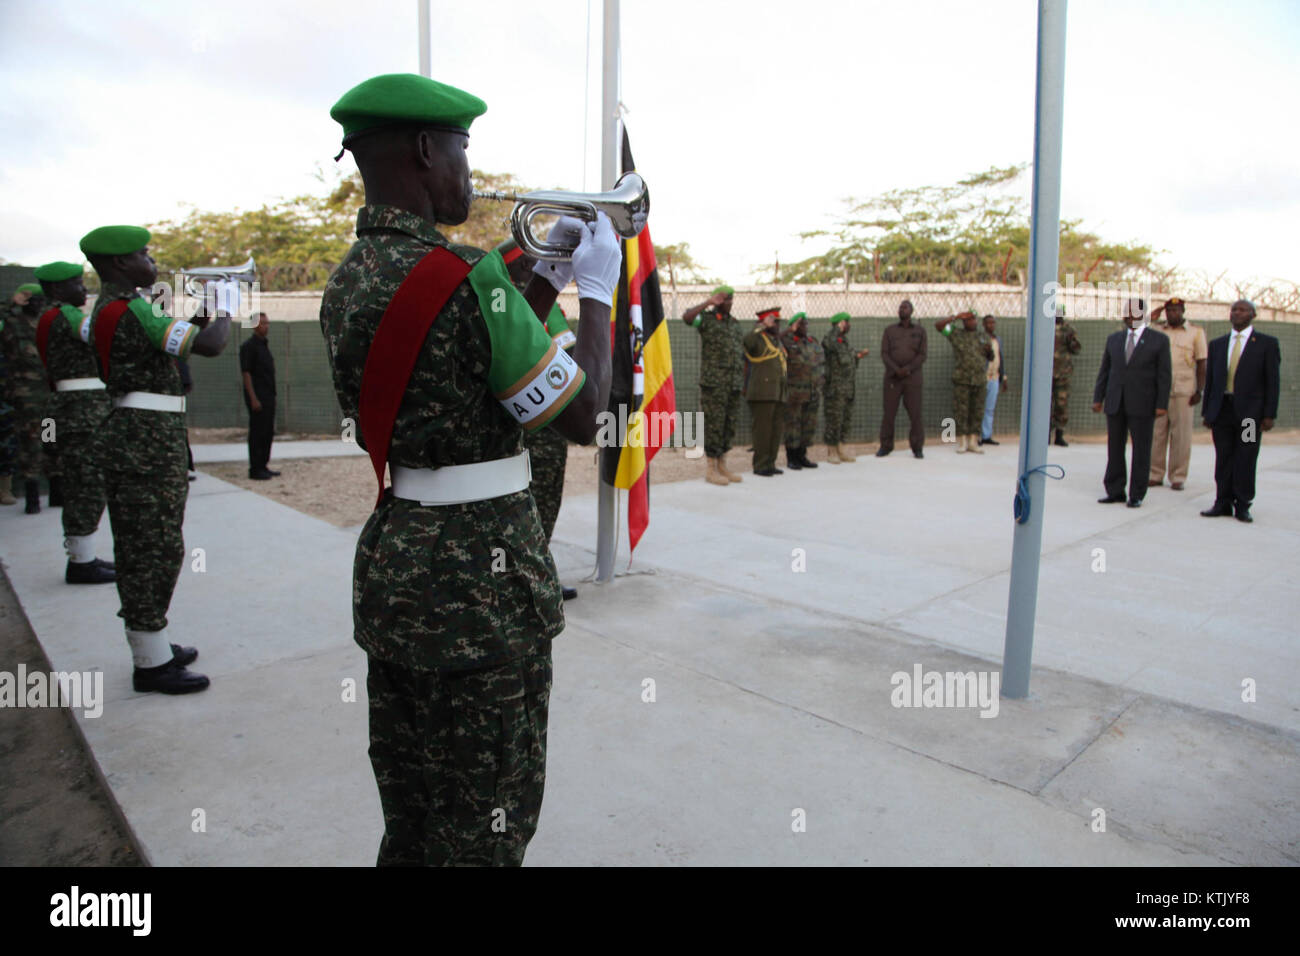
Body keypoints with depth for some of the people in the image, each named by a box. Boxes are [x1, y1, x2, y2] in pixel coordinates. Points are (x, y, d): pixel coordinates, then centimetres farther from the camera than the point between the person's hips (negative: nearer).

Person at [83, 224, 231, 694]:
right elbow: (209, 346, -25)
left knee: (139, 548, 16)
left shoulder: (108, 307, 15)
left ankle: (152, 648, 28)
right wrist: (224, 315, -7)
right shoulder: (133, 310, -17)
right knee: (155, 549, -4)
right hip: (149, 438, -11)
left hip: (130, 433, 11)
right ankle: (151, 663, 6)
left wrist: (200, 317, 11)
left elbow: (170, 338, 23)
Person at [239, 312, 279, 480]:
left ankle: (263, 466, 19)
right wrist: (253, 398, -19)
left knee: (268, 432, 11)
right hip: (258, 397, -8)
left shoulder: (265, 344, 17)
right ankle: (255, 469, 1)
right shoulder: (249, 345, -9)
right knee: (257, 433, -5)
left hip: (268, 396, 8)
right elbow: (245, 373, -14)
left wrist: (272, 394, 17)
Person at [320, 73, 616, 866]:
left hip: (390, 564, 9)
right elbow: (582, 416, -13)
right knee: (483, 825, 11)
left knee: (411, 815, 24)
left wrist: (548, 280, 16)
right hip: (480, 577, -8)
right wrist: (599, 288, -1)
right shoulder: (465, 278, -19)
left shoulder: (349, 282, 8)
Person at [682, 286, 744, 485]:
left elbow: (742, 354, 20)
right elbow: (686, 317, -23)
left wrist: (744, 381, 15)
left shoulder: (735, 324, 18)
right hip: (713, 383, -7)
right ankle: (710, 470, 0)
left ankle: (722, 466, 16)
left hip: (733, 385, 7)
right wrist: (708, 302, -22)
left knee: (729, 425, 8)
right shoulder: (705, 318, -1)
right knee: (714, 424, -6)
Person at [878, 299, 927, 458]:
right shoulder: (889, 331, 9)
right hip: (892, 377, 0)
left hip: (912, 377, 0)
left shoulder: (920, 331, 9)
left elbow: (922, 355, 1)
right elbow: (884, 354, 0)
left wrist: (908, 369, -16)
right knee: (889, 412, -1)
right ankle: (885, 446, 8)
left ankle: (917, 447, 5)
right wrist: (896, 370, -16)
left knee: (915, 413, -3)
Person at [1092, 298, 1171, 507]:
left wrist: (1162, 404, -8)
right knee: (1114, 449, 6)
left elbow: (1164, 375, -2)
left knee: (1141, 451, 1)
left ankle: (1137, 495, 8)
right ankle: (1115, 492, 14)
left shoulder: (1159, 340, 1)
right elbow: (1104, 370, 13)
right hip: (1115, 404, 4)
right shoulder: (1114, 339, 12)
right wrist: (1098, 398, 6)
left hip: (1142, 404, -4)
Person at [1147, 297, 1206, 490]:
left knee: (1181, 435, 0)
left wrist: (1199, 391, -1)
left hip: (1183, 391, -2)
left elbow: (1201, 364, 6)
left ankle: (1178, 477, 6)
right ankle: (1155, 475, 8)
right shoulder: (1156, 331, 13)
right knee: (1156, 433, 1)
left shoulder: (1196, 332, 8)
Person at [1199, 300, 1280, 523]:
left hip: (1250, 412, -3)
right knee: (1223, 460, 6)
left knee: (1246, 461, 1)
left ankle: (1243, 505, 9)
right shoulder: (1217, 344, 12)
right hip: (1222, 410, 3)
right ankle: (1223, 503, 12)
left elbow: (1273, 381, -1)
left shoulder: (1267, 343, 2)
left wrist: (1269, 414, -8)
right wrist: (1207, 412, 8)